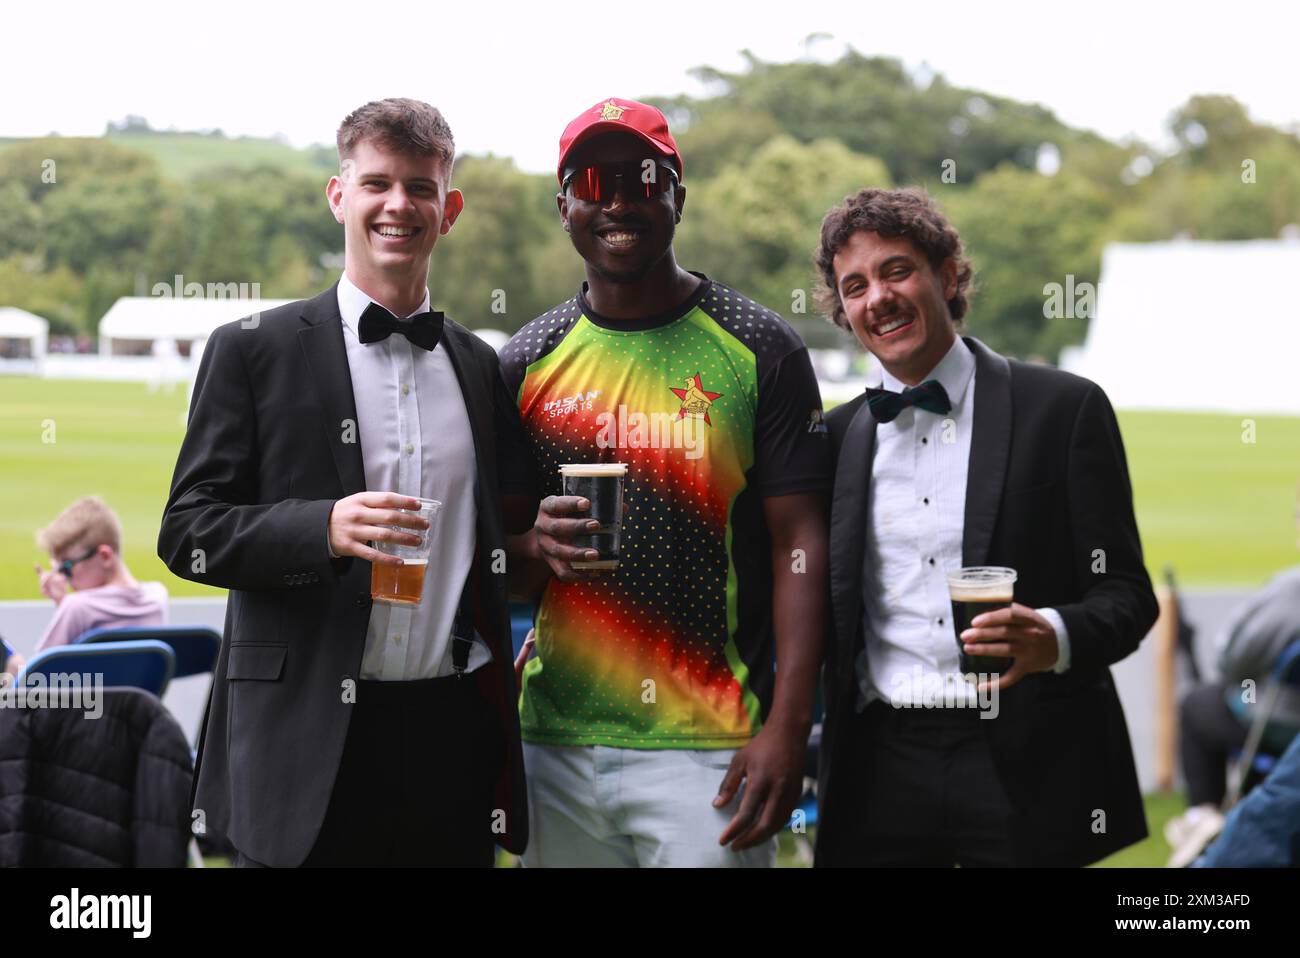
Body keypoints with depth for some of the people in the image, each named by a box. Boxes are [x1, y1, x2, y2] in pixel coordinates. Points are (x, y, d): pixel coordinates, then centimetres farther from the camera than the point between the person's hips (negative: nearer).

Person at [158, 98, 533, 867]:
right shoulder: (254, 350, 2)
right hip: (308, 746, -3)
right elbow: (187, 531, -3)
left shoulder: (480, 366, 14)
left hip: (454, 738, 3)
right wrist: (324, 529, -19)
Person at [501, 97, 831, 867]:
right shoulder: (529, 361, 9)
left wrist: (788, 726, -13)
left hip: (708, 750, -3)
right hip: (559, 745, 3)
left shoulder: (761, 350, 0)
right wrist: (536, 549, -11)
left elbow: (799, 544, -4)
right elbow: (498, 565, 13)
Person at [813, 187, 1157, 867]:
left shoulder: (1064, 409, -1)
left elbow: (1126, 593, -3)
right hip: (881, 775, 3)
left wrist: (1054, 637, -23)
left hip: (1026, 772, -3)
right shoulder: (835, 436, 10)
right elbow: (821, 611, 14)